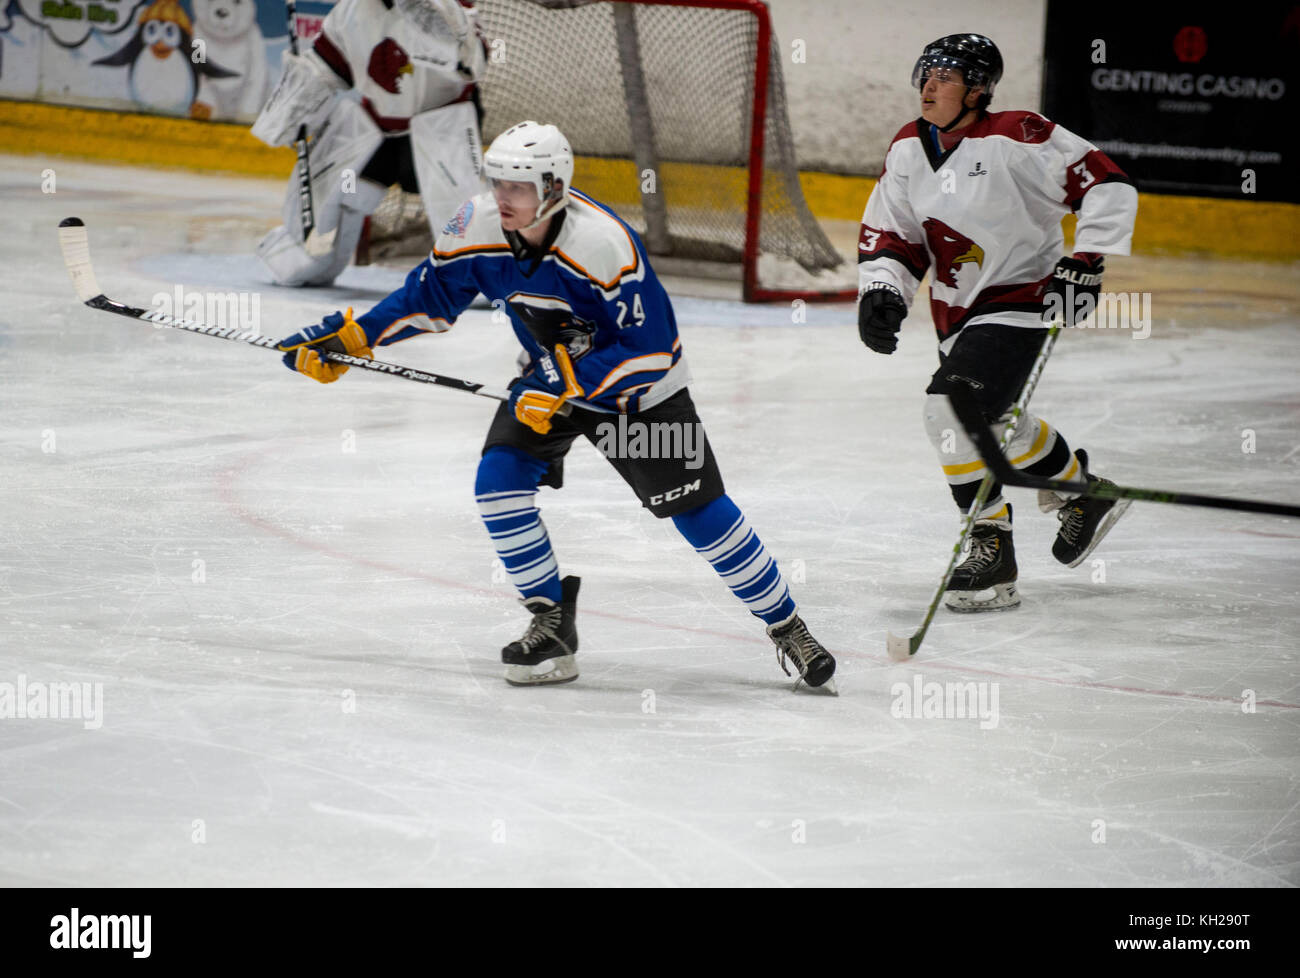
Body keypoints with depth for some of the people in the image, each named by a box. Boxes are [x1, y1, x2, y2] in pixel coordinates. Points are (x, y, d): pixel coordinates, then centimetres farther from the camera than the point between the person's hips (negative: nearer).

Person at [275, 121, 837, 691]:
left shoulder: (606, 244, -35)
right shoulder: (478, 229, -18)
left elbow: (651, 349, -30)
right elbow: (430, 296, 0)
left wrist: (570, 385, -34)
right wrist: (351, 336, -9)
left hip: (636, 387, -5)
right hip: (550, 376, 5)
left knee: (701, 513, -7)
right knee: (499, 481, -15)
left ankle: (786, 628, 10)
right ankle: (551, 623, 2)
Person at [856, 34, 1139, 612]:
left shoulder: (1016, 140, -19)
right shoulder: (909, 149, 2)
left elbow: (1105, 183, -16)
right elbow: (889, 233, 9)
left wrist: (1084, 262, -20)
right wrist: (880, 292, -8)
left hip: (1019, 300, -8)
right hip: (956, 314, 8)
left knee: (955, 408, -23)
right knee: (992, 424, 15)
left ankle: (991, 550, -8)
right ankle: (1085, 494, 36)